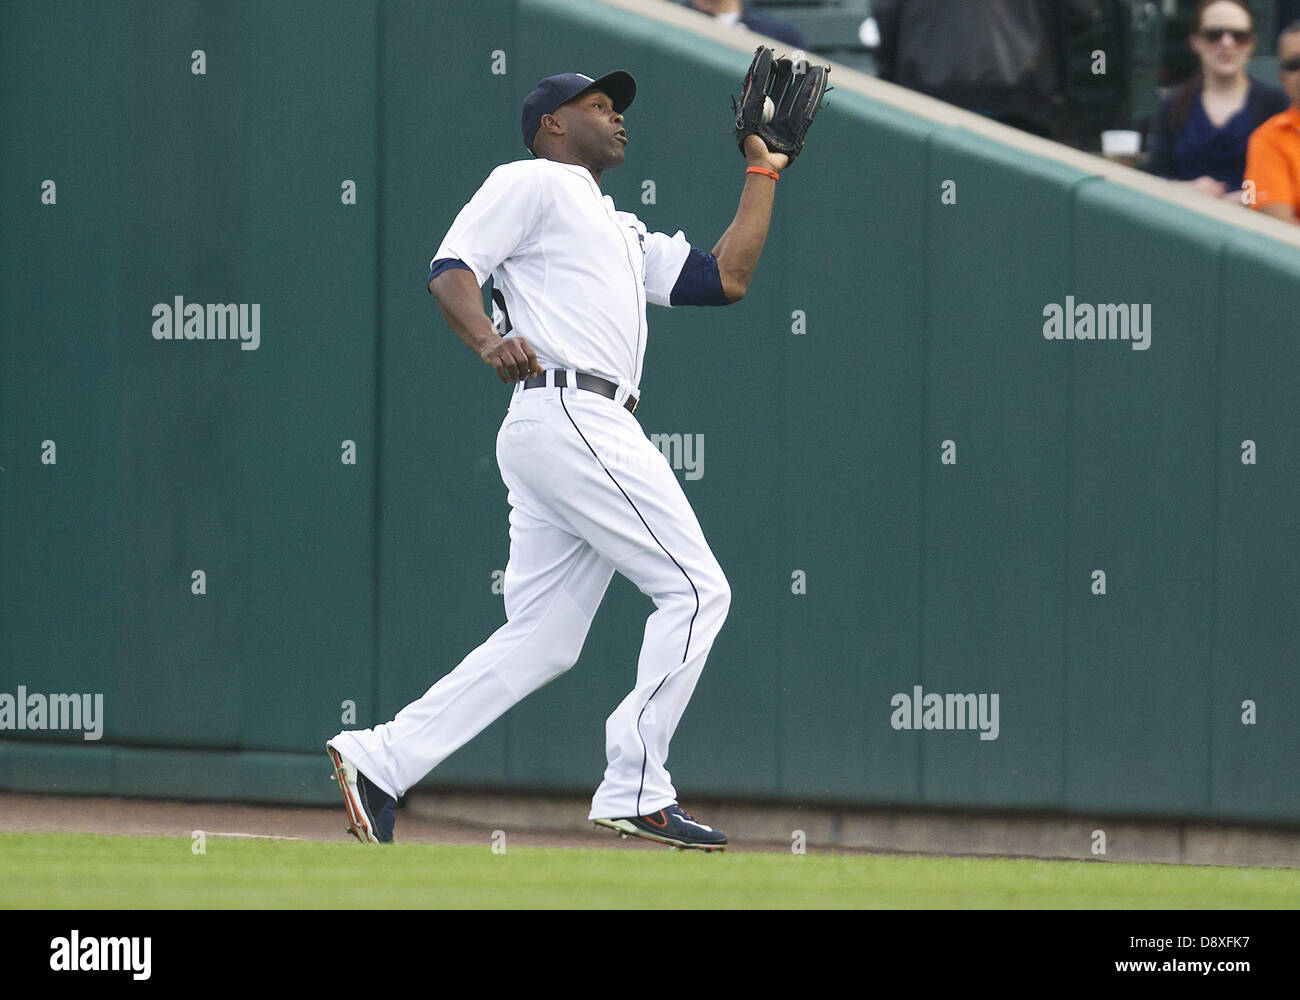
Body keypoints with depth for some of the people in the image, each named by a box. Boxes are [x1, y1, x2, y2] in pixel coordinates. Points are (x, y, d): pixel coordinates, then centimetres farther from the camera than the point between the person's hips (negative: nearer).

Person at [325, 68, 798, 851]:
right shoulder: (531, 184, 5)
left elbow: (725, 279, 24)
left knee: (543, 640, 5)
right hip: (568, 413, -9)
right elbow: (452, 269, -7)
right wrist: (489, 341, -26)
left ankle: (381, 761, 1)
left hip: (594, 431, 9)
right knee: (696, 589, -10)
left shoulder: (624, 234, 31)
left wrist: (762, 175, 27)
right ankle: (635, 791, -12)